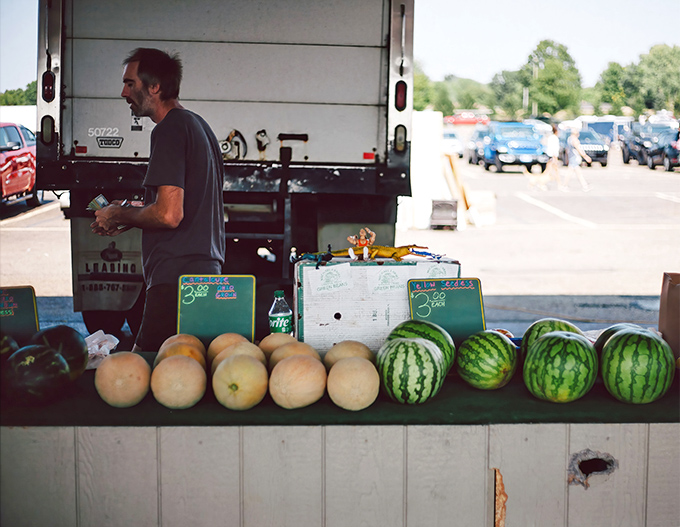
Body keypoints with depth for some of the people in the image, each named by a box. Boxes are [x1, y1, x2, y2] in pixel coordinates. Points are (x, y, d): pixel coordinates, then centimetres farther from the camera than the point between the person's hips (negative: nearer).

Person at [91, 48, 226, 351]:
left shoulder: (169, 130, -11)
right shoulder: (199, 125, 21)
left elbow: (168, 214, -21)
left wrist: (119, 216, -2)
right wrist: (129, 219, 25)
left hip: (176, 279, -10)